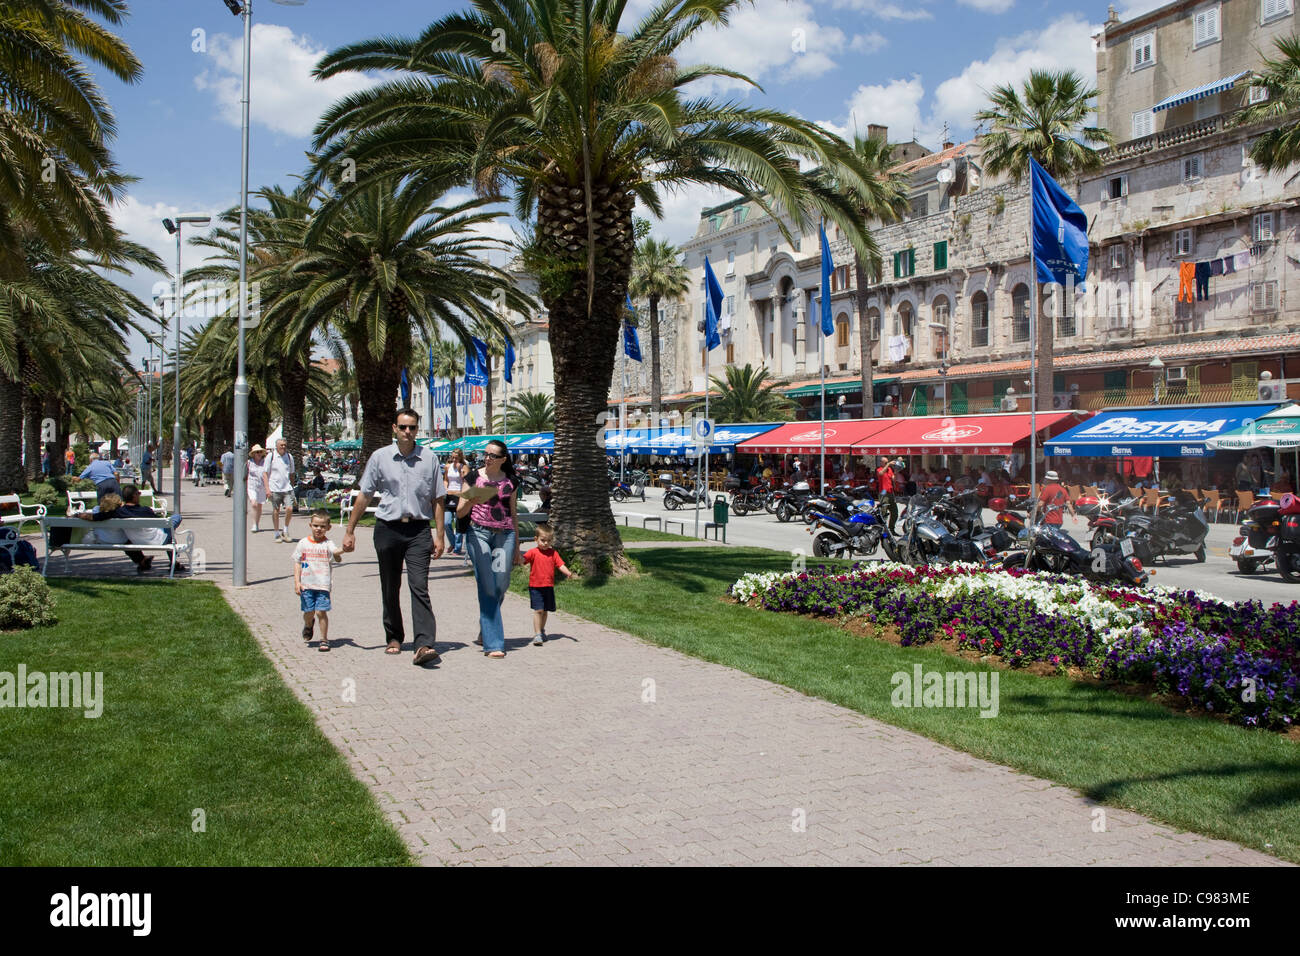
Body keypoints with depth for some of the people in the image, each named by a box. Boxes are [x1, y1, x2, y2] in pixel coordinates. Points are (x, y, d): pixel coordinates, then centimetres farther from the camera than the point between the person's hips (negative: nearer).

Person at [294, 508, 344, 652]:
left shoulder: (328, 544, 1)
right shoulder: (303, 543, 7)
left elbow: (335, 551, -21)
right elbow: (297, 563, 9)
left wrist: (343, 549, -44)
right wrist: (297, 582, 1)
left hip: (323, 585, -2)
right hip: (306, 585, 2)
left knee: (321, 611, -8)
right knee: (308, 611, 6)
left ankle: (324, 639, 6)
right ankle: (308, 625, 42)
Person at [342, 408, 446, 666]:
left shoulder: (429, 458, 3)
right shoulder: (380, 457, 4)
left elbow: (437, 500, 6)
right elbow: (364, 496, 9)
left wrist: (440, 536, 2)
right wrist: (349, 531, 8)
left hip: (418, 530, -2)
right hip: (387, 529, 2)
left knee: (419, 587, -13)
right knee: (390, 589, 12)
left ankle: (424, 645, -20)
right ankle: (394, 638, 29)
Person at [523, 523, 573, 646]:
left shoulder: (553, 553, 6)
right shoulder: (533, 552, -4)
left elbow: (561, 565, 2)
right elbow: (522, 559, -15)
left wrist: (568, 573, -16)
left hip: (549, 586, 4)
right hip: (535, 586, -4)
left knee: (545, 611, 16)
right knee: (538, 610, -12)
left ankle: (541, 631, 35)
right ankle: (537, 635, -10)